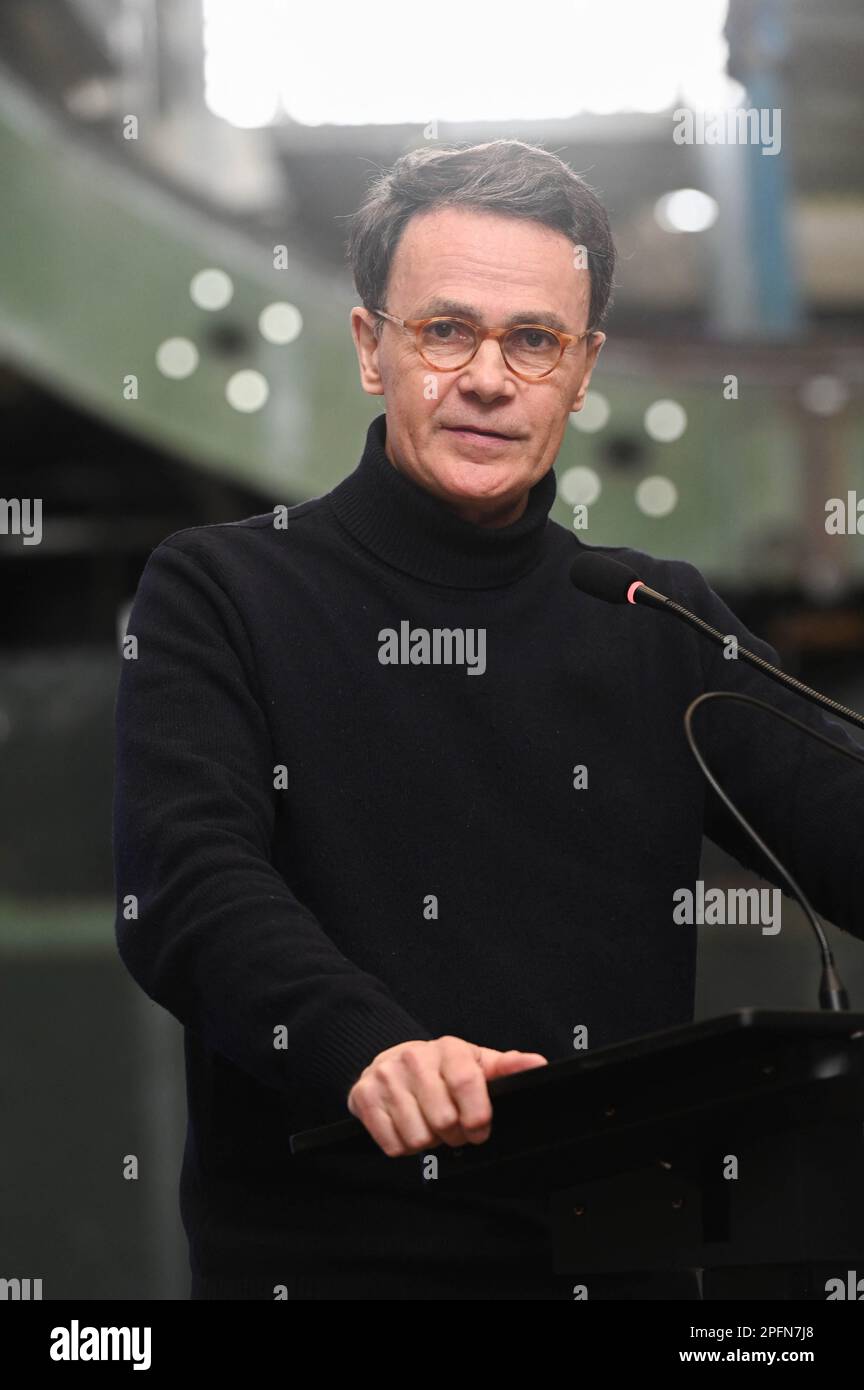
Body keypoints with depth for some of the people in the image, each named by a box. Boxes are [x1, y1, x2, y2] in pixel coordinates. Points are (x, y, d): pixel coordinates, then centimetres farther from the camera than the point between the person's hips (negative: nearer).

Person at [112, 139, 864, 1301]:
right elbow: (187, 881, -14)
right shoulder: (218, 595, 0)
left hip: (614, 1255, 3)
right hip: (311, 1256, -3)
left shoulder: (660, 625, 10)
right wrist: (363, 1045, -33)